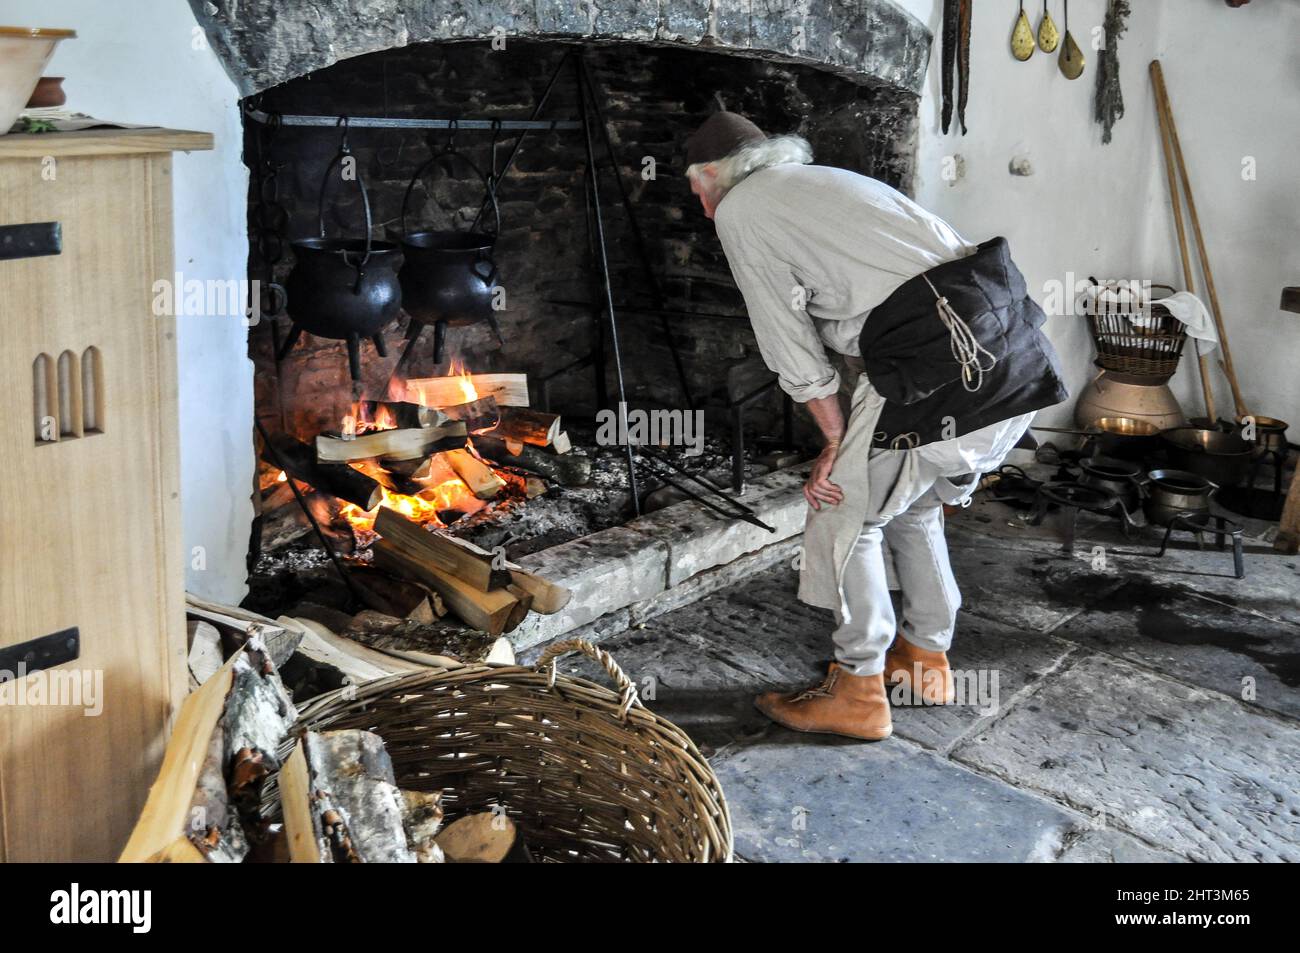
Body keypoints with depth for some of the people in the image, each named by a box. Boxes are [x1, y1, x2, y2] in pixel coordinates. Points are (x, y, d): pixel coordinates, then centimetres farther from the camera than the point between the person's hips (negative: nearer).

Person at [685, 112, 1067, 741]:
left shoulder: (738, 211, 6)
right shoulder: (826, 183, 31)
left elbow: (792, 346, 1)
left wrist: (837, 441, 8)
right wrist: (856, 437, 24)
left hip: (940, 366, -9)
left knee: (844, 516, 9)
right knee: (913, 506, 26)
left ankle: (857, 692, 18)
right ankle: (926, 659, 38)